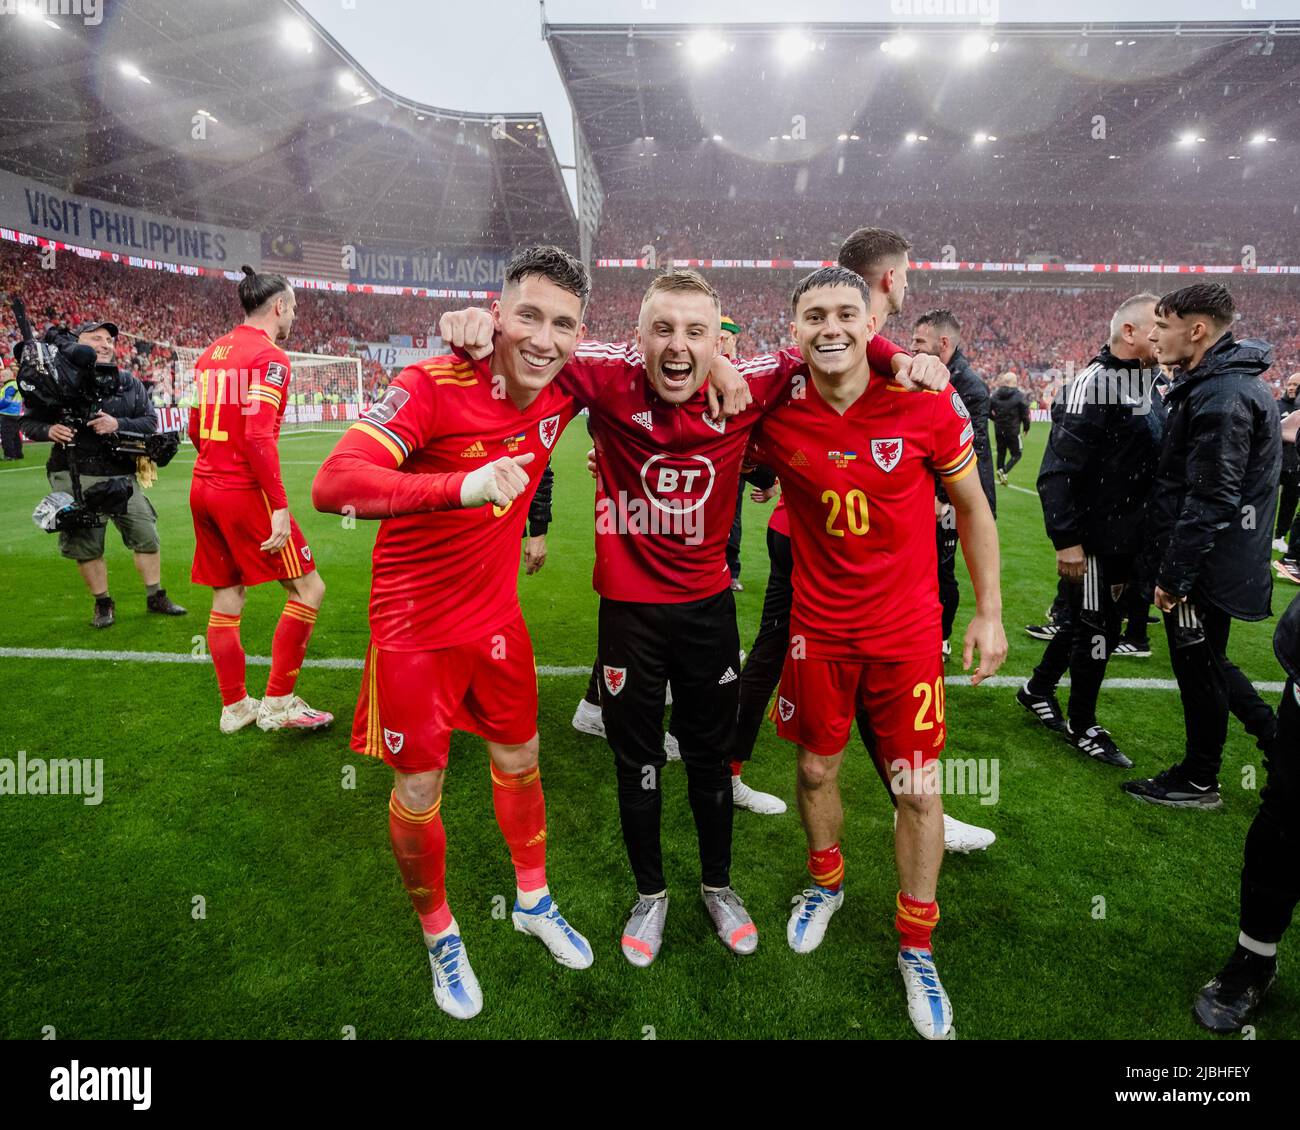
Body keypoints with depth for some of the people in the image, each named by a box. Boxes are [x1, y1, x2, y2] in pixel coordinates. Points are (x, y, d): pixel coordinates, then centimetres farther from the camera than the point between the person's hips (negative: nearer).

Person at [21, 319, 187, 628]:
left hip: (121, 474, 2)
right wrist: (49, 430, -17)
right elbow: (29, 420, 4)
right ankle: (103, 603, 20)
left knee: (146, 535, 4)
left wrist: (118, 425, -14)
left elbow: (150, 422, 4)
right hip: (75, 476, -2)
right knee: (85, 544, 3)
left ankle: (156, 597, 20)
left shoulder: (128, 383, 8)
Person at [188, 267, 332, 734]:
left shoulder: (212, 352, 14)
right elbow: (258, 435, -21)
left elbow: (196, 429, 19)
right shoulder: (270, 356, -12)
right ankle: (278, 703, 3)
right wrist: (279, 506, -21)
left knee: (227, 597, 14)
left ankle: (235, 706, 23)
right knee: (308, 589, 1)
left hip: (203, 487, 9)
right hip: (245, 492, -9)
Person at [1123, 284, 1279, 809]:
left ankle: (1198, 781, 23)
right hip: (1213, 563, 10)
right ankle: (1276, 738, 32)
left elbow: (1209, 500, -26)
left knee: (1198, 667, 6)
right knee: (1205, 662, 22)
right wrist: (1170, 563, 19)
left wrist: (1174, 574, -21)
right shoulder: (1225, 384, 12)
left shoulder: (1221, 396, -21)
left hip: (1206, 568, -9)